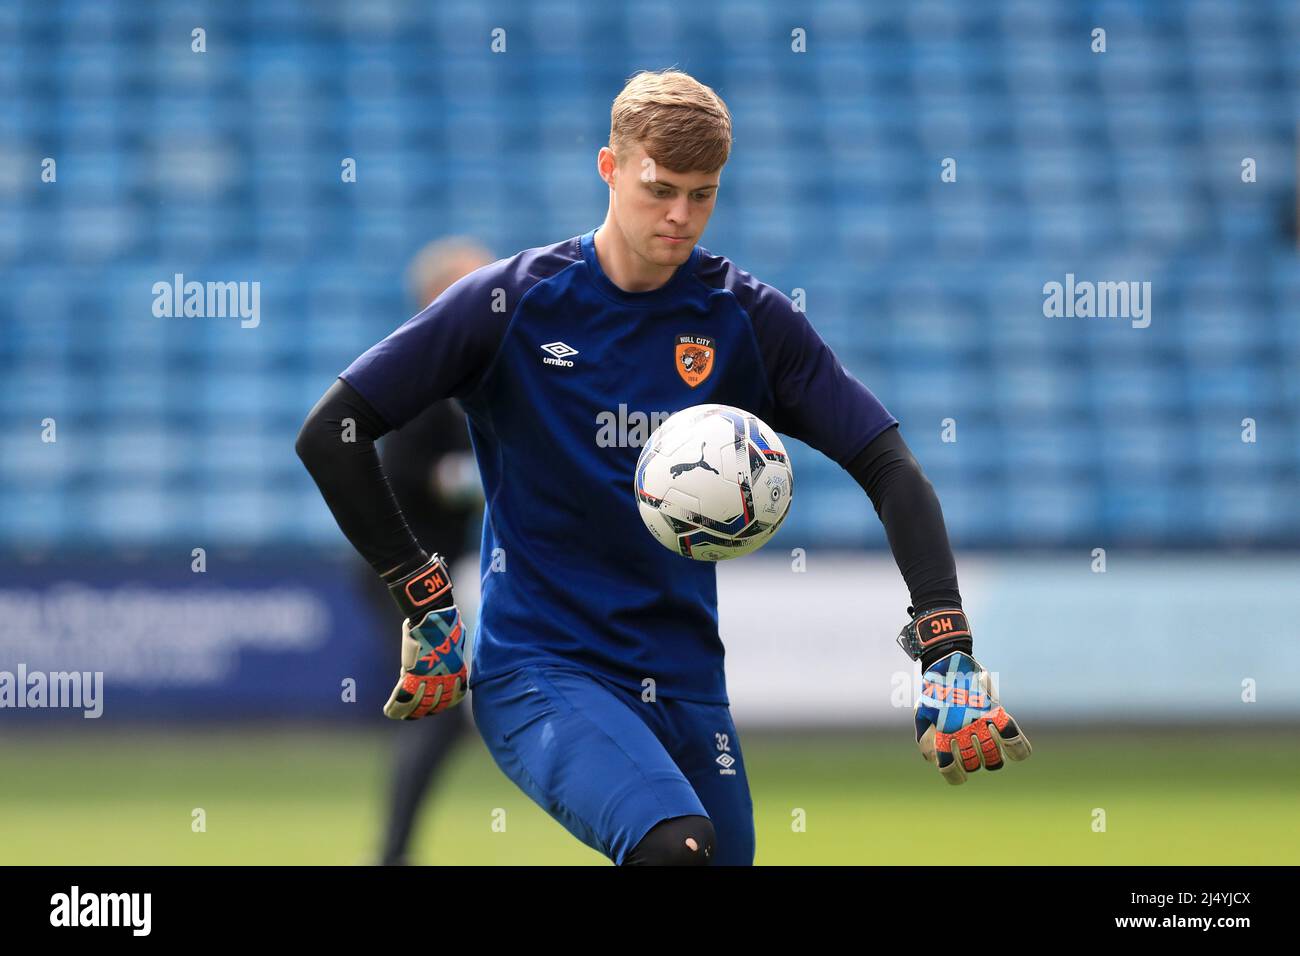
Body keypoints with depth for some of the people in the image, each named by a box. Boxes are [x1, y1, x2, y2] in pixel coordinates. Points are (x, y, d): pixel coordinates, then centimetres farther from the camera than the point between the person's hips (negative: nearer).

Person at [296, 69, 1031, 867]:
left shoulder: (747, 317, 2)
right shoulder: (517, 301, -5)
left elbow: (890, 469, -1)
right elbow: (330, 436, -3)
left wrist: (949, 655, -13)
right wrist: (425, 600, -4)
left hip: (687, 680, 4)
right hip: (539, 670, -4)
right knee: (676, 844, -31)